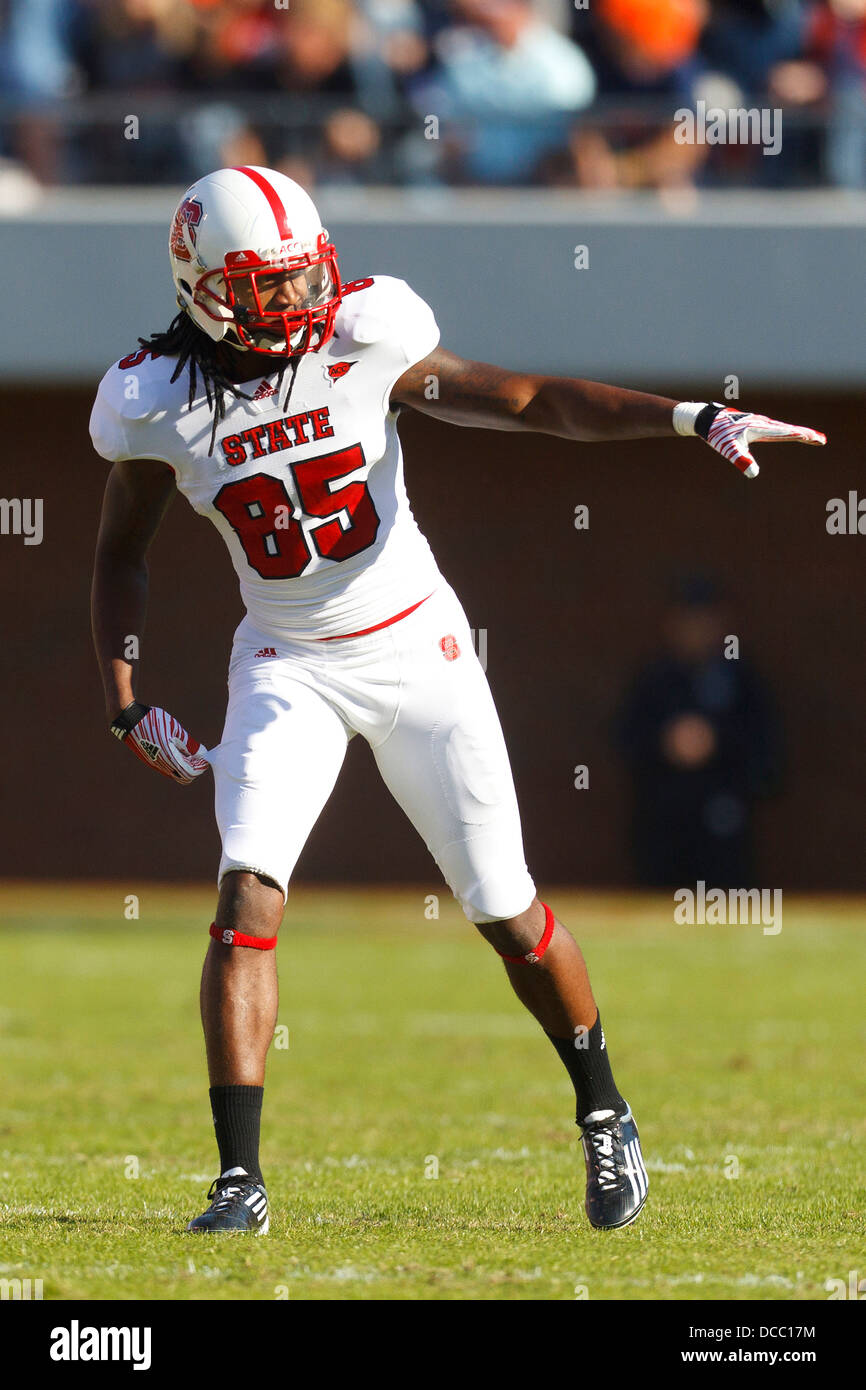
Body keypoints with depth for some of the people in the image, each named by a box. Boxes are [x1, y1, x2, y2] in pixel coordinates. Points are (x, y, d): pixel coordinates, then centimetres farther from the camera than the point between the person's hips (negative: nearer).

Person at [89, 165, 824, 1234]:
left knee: (506, 912, 3)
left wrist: (692, 418, -21)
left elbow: (523, 400, -12)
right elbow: (122, 553, 5)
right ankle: (240, 1177, -16)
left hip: (414, 645, 0)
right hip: (288, 665, 0)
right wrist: (125, 705, -2)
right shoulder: (160, 402, -11)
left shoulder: (363, 340, -14)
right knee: (248, 896, -19)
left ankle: (603, 1115, 27)